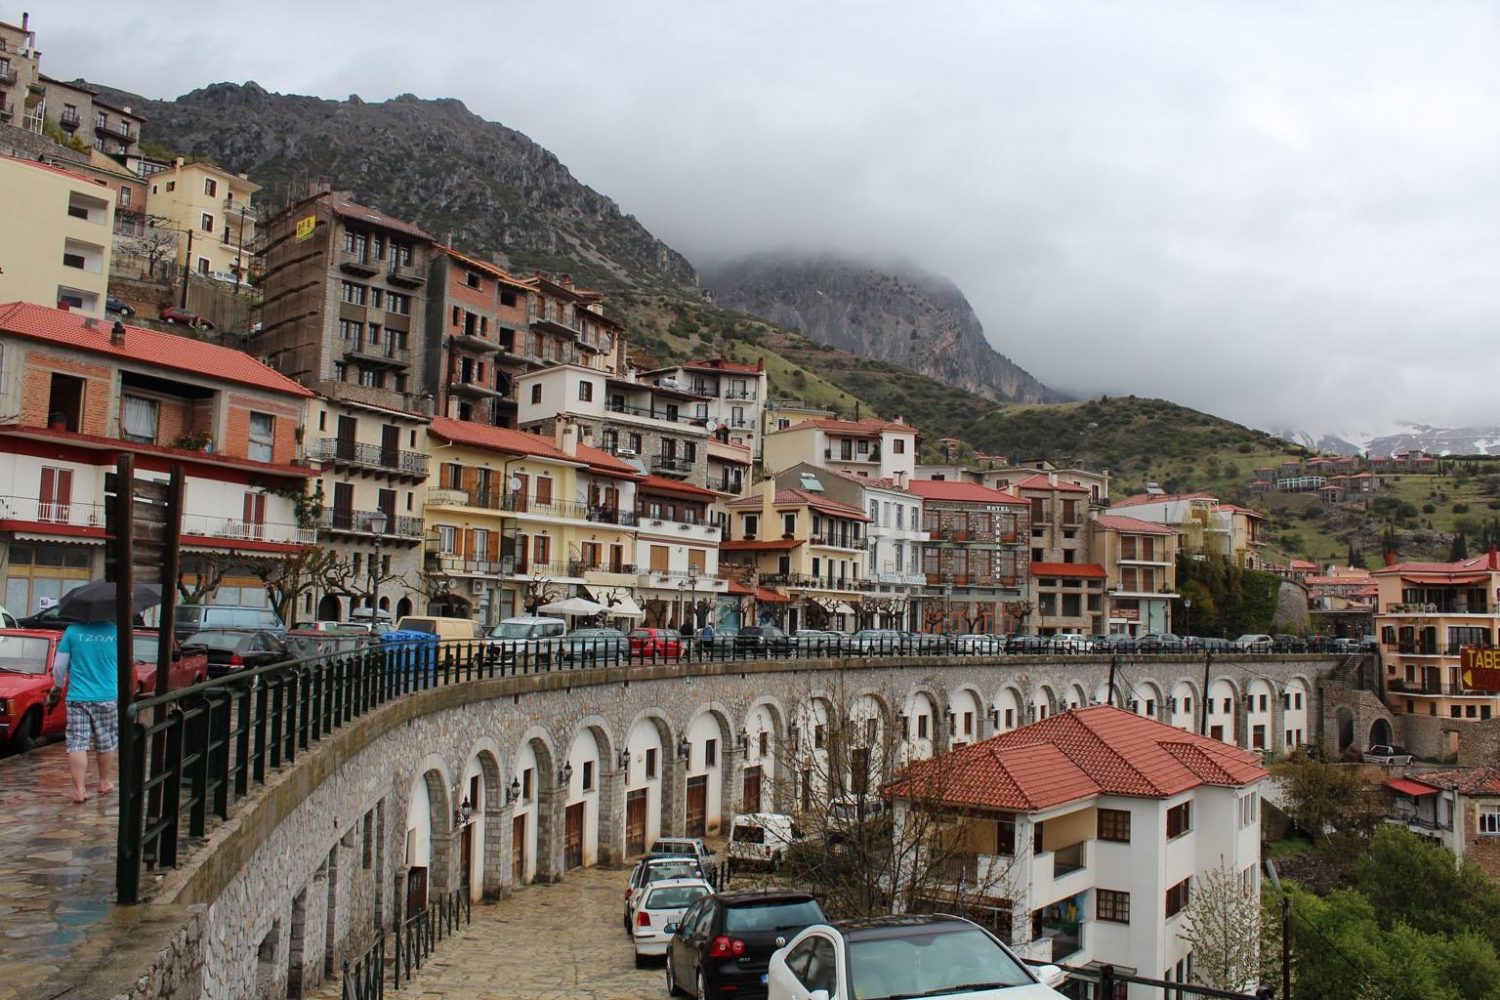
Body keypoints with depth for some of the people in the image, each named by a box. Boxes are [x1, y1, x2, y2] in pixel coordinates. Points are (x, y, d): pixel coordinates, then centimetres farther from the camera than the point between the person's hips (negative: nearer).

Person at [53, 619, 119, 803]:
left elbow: (59, 667, 0)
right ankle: (105, 782, 29)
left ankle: (79, 790, -1)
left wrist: (60, 683, 21)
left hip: (78, 697, -1)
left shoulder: (72, 631, -6)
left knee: (77, 744, 3)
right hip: (108, 697, 1)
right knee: (107, 742, 16)